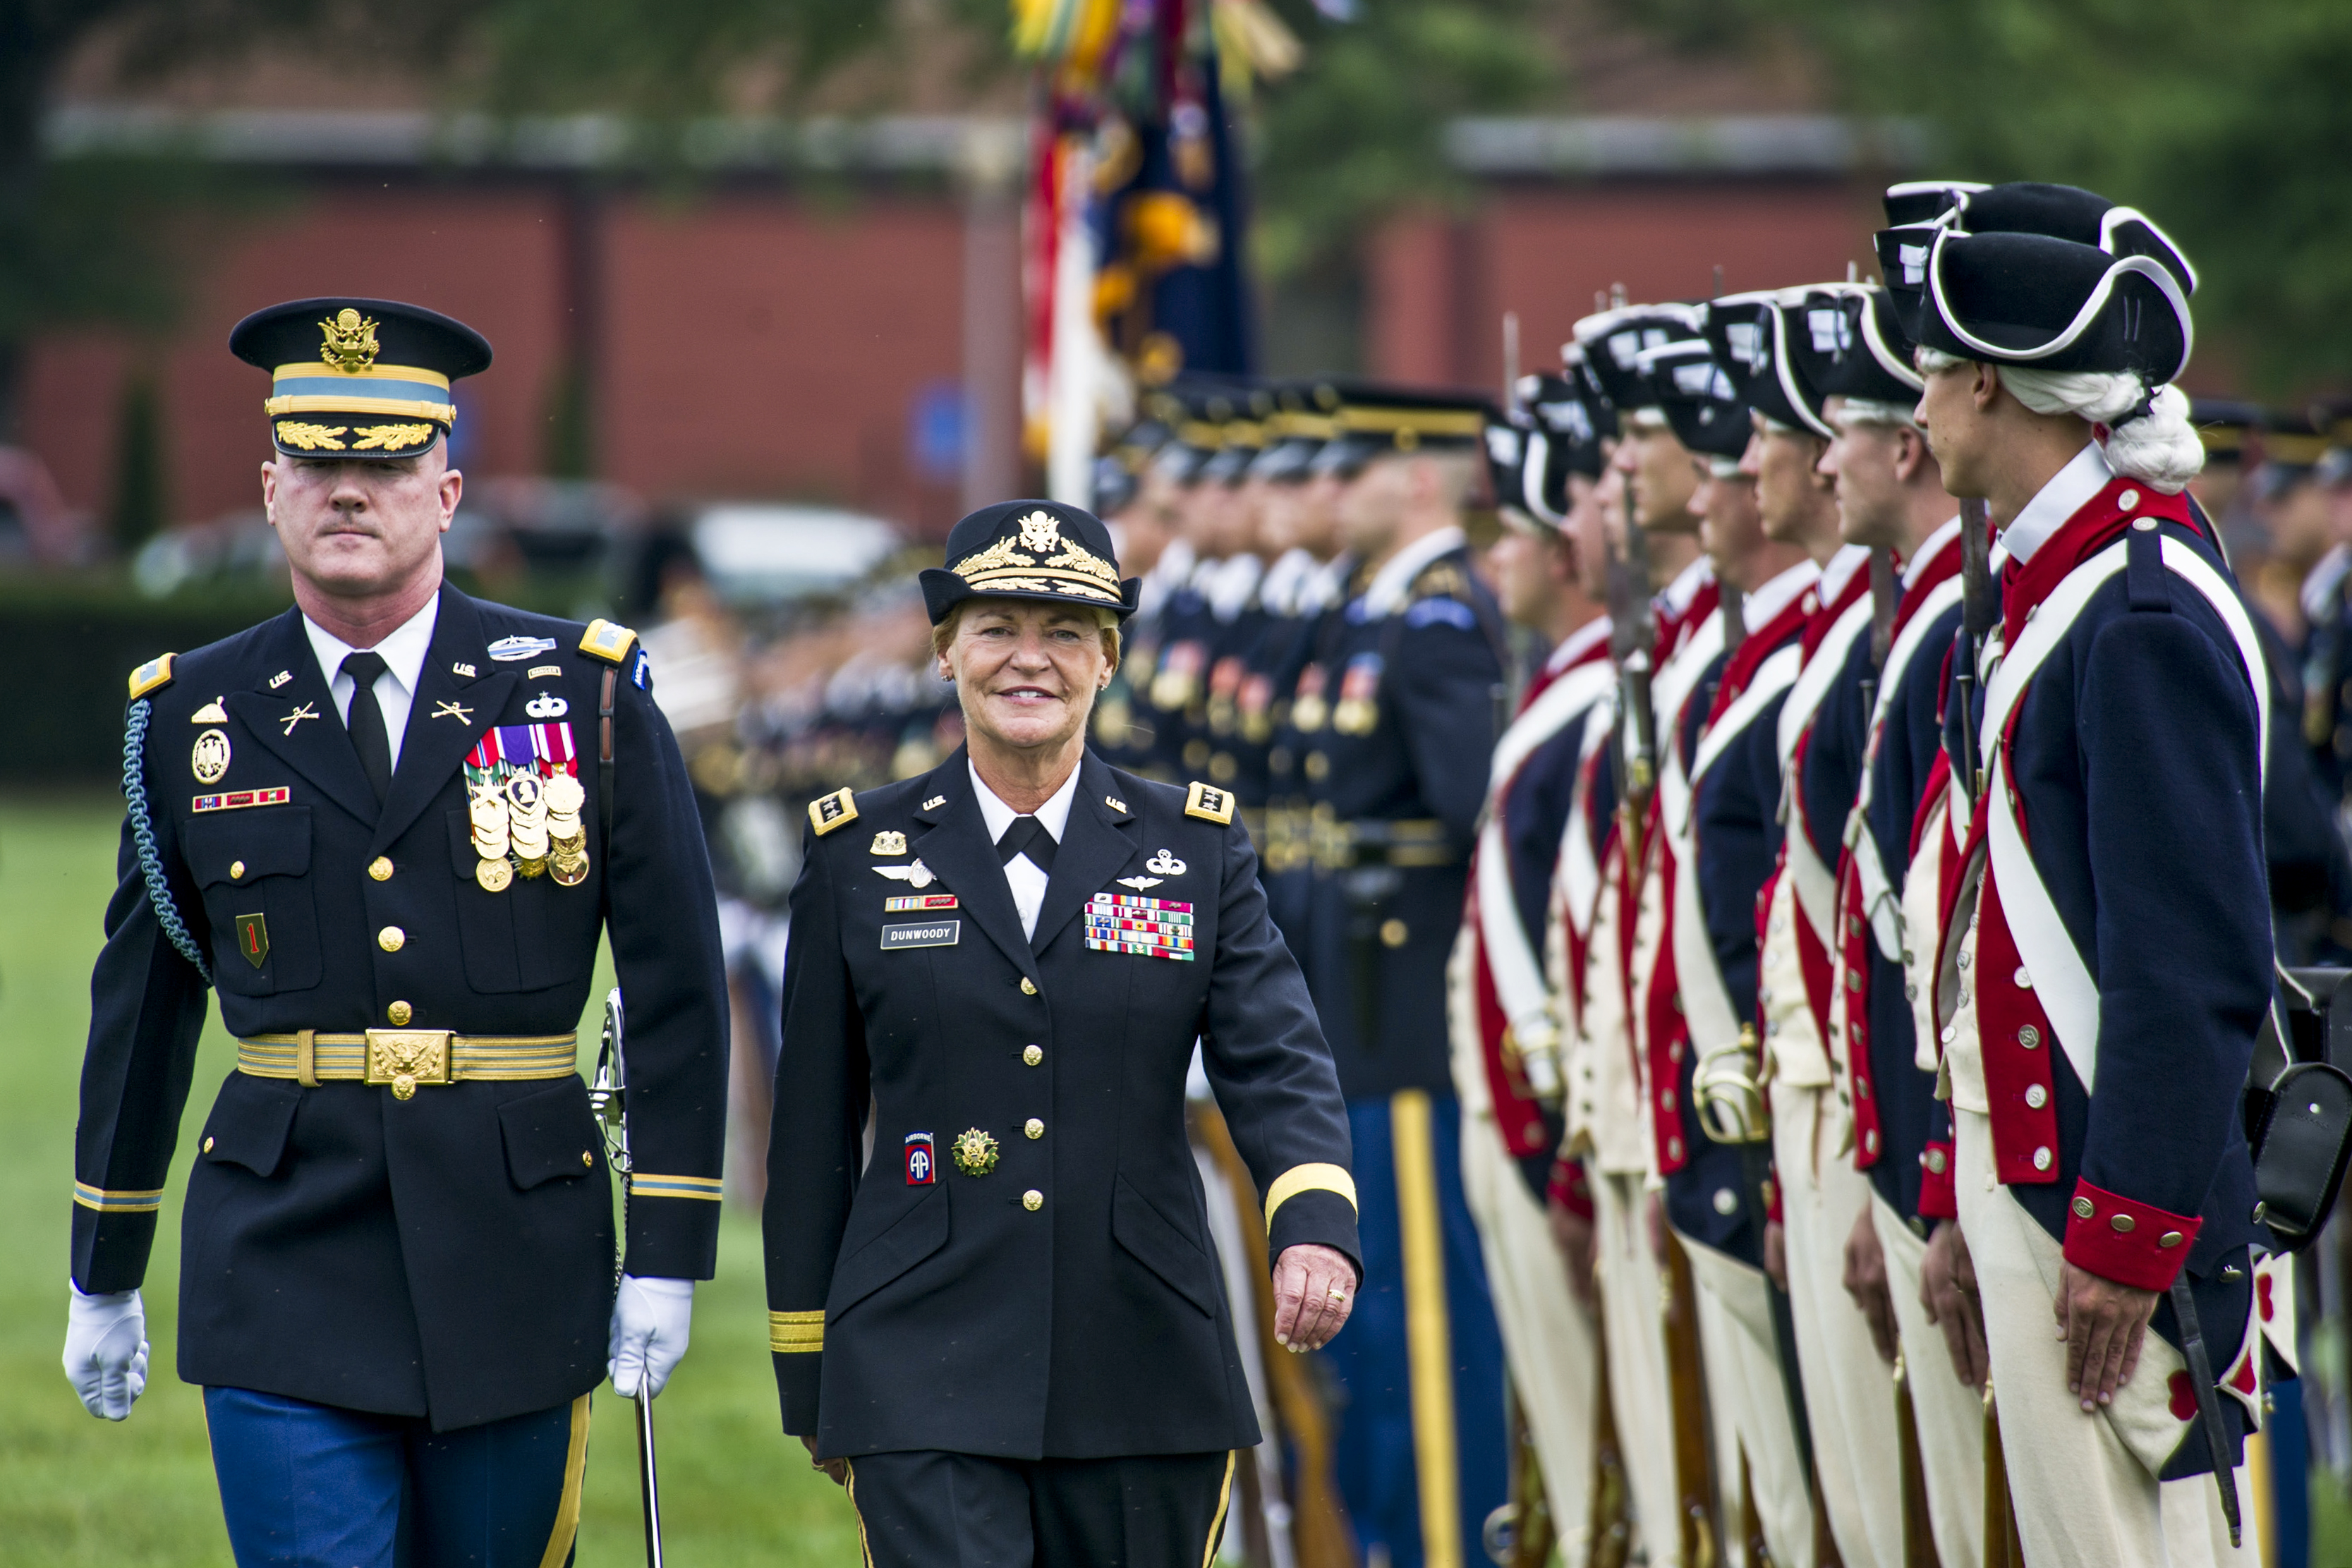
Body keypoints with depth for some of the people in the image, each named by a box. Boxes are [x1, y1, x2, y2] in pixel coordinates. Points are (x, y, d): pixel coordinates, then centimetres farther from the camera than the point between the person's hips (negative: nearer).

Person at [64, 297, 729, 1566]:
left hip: (518, 1262, 0)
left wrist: (667, 1259, -3)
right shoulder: (193, 717, 5)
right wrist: (103, 1274, 17)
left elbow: (676, 984, 1)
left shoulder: (584, 692, 1)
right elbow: (141, 1007, 14)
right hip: (285, 1261, 0)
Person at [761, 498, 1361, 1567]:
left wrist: (1315, 1228, -27)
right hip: (925, 1384, -2)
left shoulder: (1197, 849, 6)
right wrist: (807, 1381, 10)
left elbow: (1276, 1062, -6)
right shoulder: (858, 854, 6)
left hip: (1143, 1378, 2)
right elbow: (813, 1133, 9)